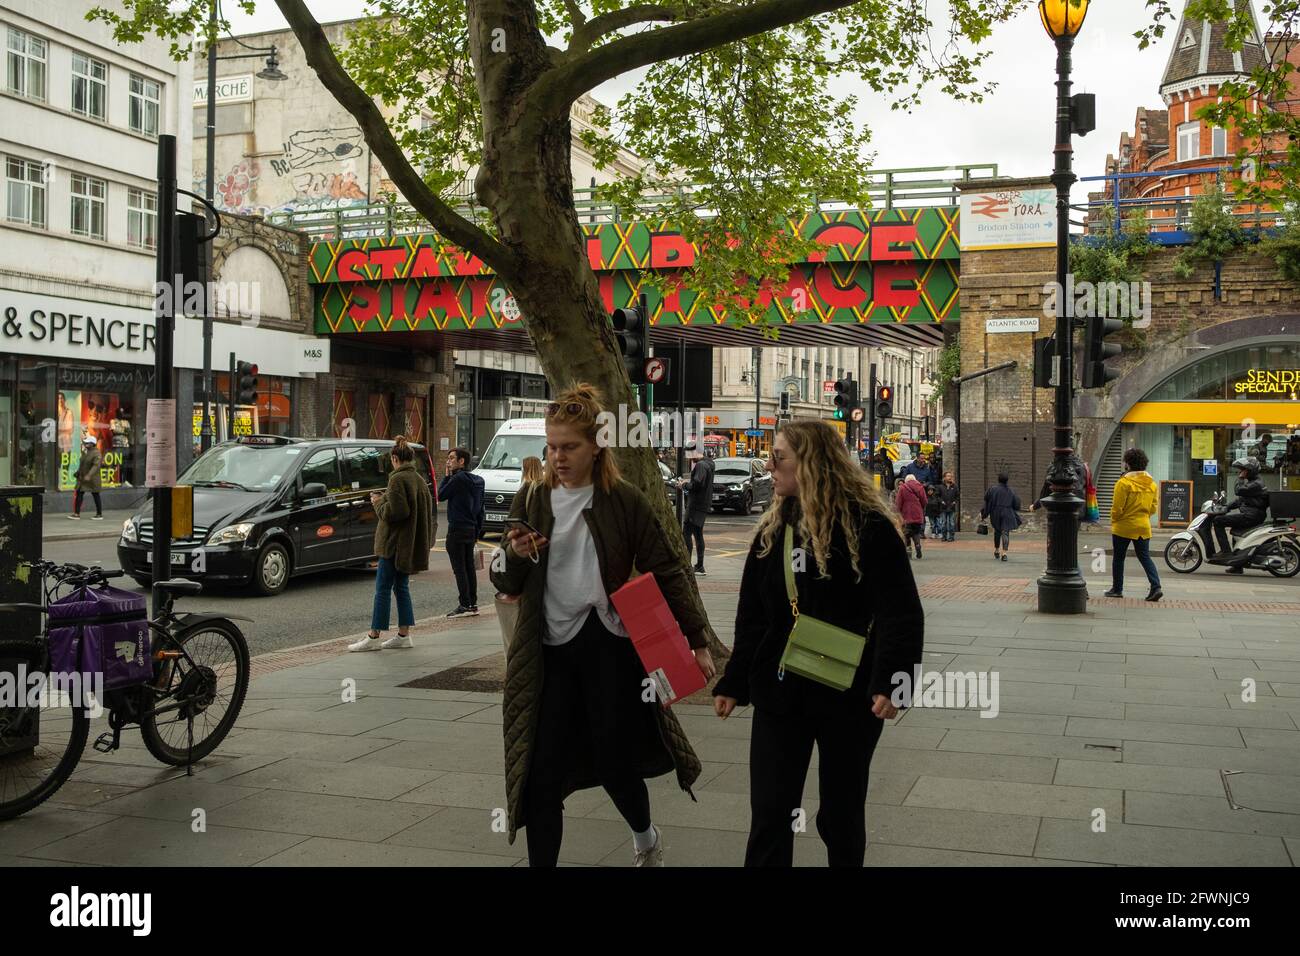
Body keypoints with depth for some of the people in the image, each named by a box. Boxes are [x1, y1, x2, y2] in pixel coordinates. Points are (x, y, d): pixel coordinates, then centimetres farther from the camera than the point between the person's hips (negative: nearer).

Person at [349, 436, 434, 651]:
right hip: (410, 543, 9)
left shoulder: (398, 479, -16)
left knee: (383, 588, -4)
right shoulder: (419, 480, 12)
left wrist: (379, 502, -5)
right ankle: (404, 635, 14)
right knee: (401, 587, 13)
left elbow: (396, 512, -23)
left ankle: (374, 637, -1)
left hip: (395, 543, -9)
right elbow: (427, 510, 18)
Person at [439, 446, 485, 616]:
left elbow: (440, 495, -9)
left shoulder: (458, 478, -15)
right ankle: (473, 604, 16)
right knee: (469, 567, 13)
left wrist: (447, 476, 0)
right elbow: (480, 507, 16)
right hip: (471, 529, 9)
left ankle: (465, 605, -7)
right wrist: (478, 529, 19)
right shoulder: (477, 480, 13)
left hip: (457, 529, -9)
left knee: (459, 569, -6)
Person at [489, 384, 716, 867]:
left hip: (610, 648, -2)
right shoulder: (531, 502, 5)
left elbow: (666, 573, 0)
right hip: (549, 653, 2)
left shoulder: (624, 501, -3)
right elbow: (506, 584, 7)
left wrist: (698, 640, -5)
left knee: (615, 762, 8)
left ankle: (645, 838, 40)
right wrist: (514, 556, -15)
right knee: (542, 775, 0)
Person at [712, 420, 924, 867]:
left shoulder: (868, 526, -11)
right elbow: (752, 616, 10)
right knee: (769, 814, 4)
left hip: (848, 695, -4)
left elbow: (901, 612, -14)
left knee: (841, 813, 12)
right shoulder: (773, 528, 6)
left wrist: (890, 683, -25)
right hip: (779, 693, 4)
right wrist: (732, 683, 7)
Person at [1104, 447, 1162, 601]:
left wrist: (1114, 521, 2)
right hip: (1143, 527, 5)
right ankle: (1156, 587, -6)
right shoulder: (1151, 483, 4)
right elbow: (1153, 508, 9)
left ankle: (1117, 589, 16)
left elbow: (1117, 508, -15)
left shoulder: (1124, 482, -16)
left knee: (1118, 558, 9)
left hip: (1124, 527, -5)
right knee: (1145, 557, 9)